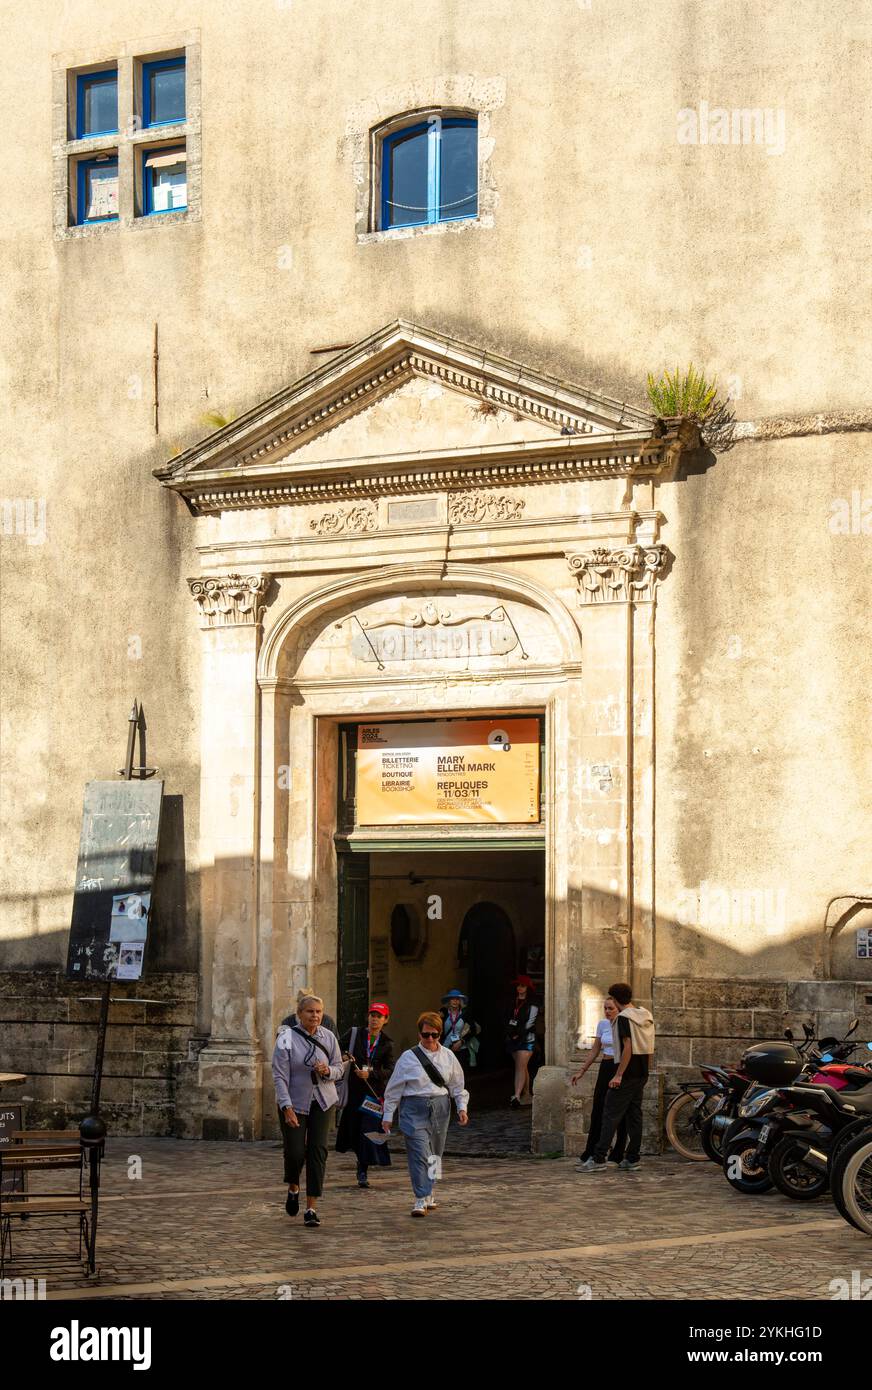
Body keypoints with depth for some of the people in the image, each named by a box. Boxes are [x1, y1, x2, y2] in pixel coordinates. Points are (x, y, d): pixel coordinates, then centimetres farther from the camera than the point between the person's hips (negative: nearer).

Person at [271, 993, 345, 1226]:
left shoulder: (328, 1037, 0)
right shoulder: (286, 1039, -11)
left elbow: (339, 1069, 7)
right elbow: (280, 1076, -13)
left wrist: (327, 1070, -16)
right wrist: (287, 1108, -21)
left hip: (322, 1102, 3)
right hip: (294, 1102, -3)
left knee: (318, 1151, -4)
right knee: (295, 1151, -5)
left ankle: (312, 1207, 1)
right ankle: (293, 1188, 29)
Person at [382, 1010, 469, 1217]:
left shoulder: (448, 1056, 8)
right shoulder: (409, 1057, -2)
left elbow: (457, 1085, 16)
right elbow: (394, 1089, 2)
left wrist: (462, 1107, 5)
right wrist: (388, 1116, 1)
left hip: (440, 1107, 4)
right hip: (414, 1108, -4)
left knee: (435, 1153, 11)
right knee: (419, 1153, -13)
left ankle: (428, 1193, 29)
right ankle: (421, 1200, -12)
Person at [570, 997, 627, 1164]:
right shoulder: (602, 1024, 7)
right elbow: (595, 1050, 15)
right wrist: (582, 1070, 12)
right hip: (605, 1068, 5)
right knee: (598, 1111, 4)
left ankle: (617, 1155, 8)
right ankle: (590, 1154, 10)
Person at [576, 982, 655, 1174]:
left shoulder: (624, 1018, -13)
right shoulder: (646, 1017, 12)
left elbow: (627, 1047, -20)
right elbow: (650, 1050, 16)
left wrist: (618, 1075, -20)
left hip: (627, 1073, -8)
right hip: (642, 1074, 8)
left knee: (611, 1115, -8)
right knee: (634, 1115, 11)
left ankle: (598, 1160, -12)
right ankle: (632, 1159, 13)